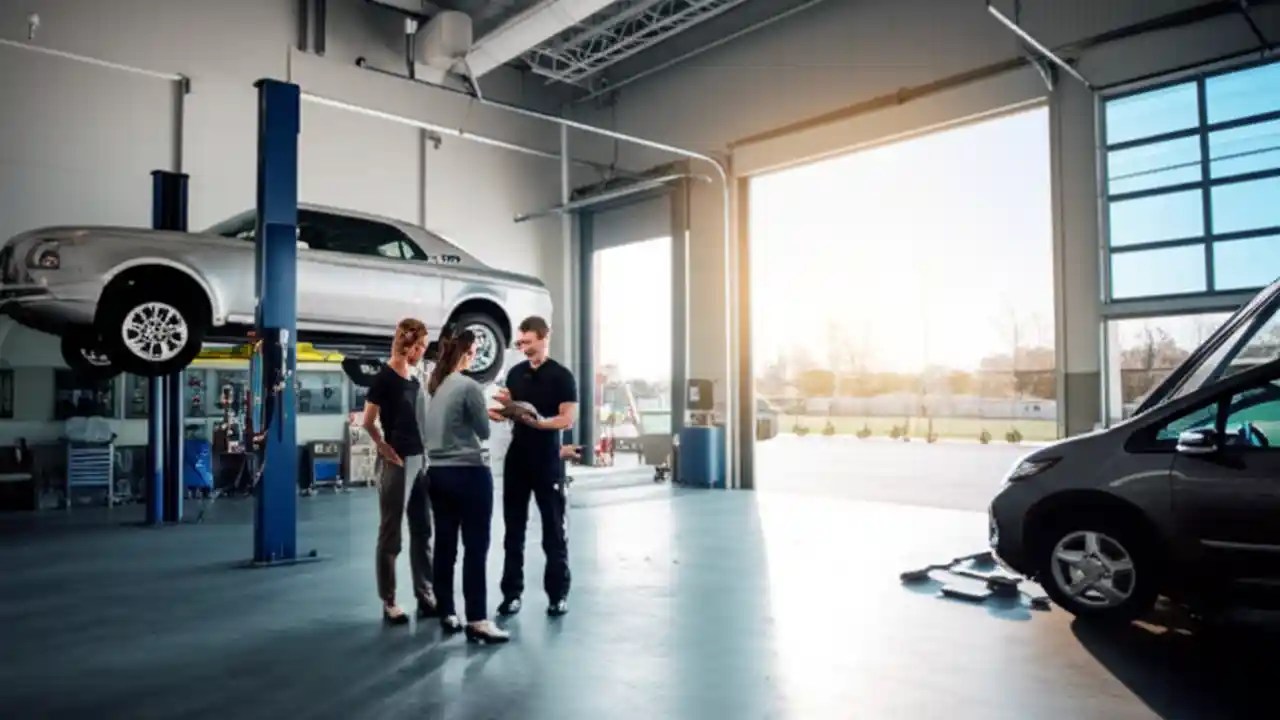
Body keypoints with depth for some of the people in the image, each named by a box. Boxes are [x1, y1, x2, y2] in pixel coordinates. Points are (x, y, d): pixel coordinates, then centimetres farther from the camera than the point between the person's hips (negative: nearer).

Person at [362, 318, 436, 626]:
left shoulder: (415, 378, 11)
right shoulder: (385, 377, -11)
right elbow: (368, 422, -12)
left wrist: (426, 450, 8)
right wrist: (386, 449, -5)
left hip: (421, 460, 8)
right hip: (398, 462, -8)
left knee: (423, 531, 12)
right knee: (390, 534, 3)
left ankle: (426, 597, 22)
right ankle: (389, 603, 13)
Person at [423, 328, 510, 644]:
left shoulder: (436, 385, 9)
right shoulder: (468, 386, -13)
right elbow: (484, 431, -4)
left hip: (438, 473, 8)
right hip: (469, 473, -8)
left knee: (445, 545, 11)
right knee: (476, 548, -4)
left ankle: (447, 614, 19)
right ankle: (477, 621, -2)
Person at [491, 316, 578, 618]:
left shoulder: (562, 376, -7)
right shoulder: (515, 373, 10)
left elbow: (568, 419, -12)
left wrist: (539, 422, -28)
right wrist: (504, 407, -5)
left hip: (548, 460, -5)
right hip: (516, 458, 5)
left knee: (554, 529, 3)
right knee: (513, 528, 9)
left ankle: (558, 594, 13)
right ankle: (512, 592, 17)